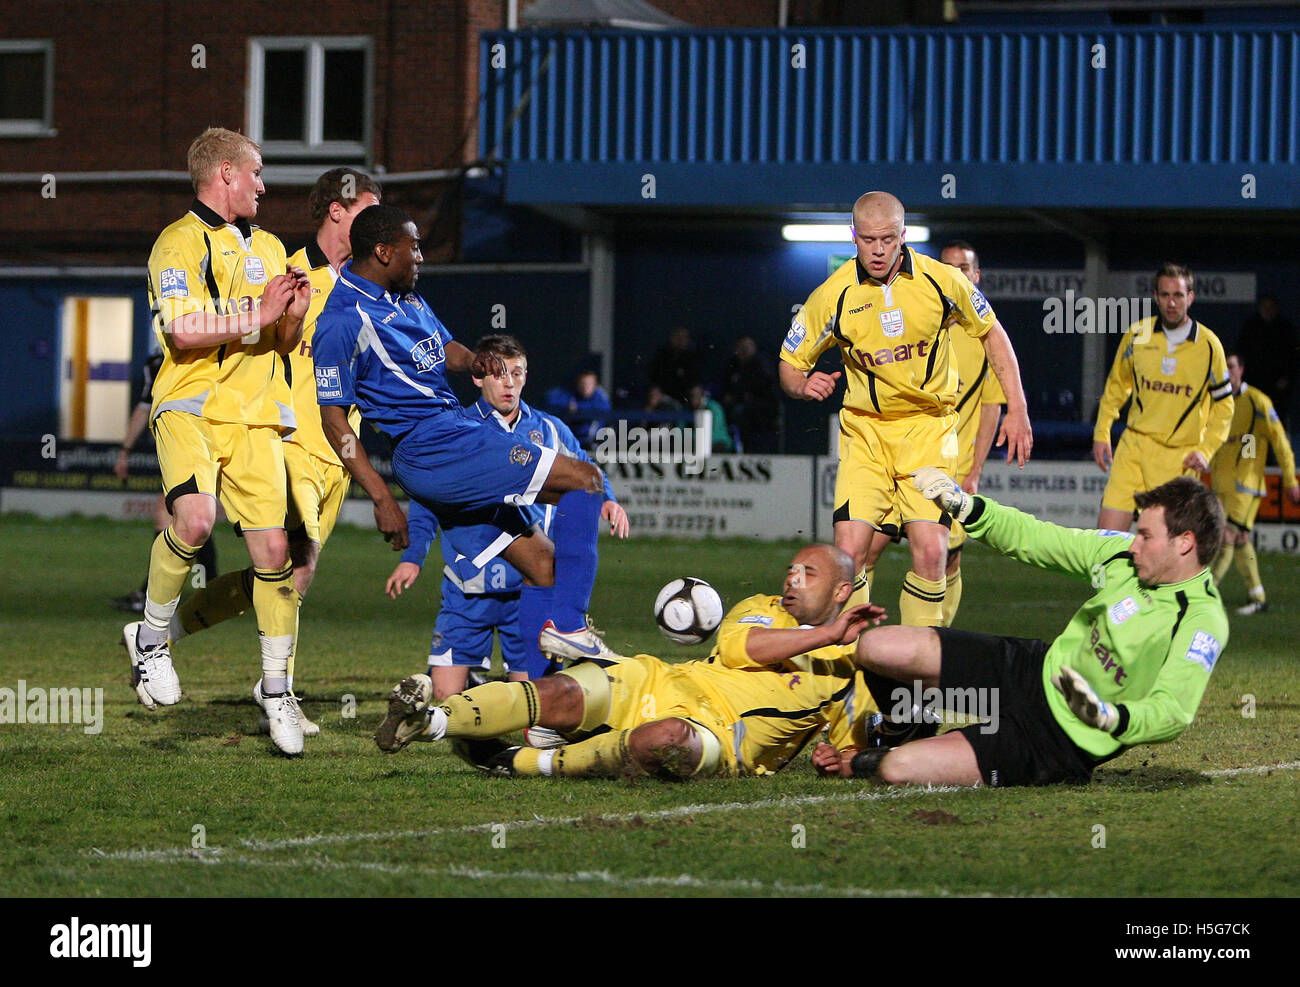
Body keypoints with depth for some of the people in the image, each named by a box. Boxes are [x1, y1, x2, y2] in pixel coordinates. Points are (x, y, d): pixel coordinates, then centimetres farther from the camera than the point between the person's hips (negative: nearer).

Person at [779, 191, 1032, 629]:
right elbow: (789, 363, 3)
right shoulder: (833, 295, -9)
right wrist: (804, 385, -21)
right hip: (864, 429, 0)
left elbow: (990, 332, 8)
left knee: (931, 551, -12)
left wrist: (1017, 409, 3)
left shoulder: (941, 280, -8)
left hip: (929, 426, 0)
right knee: (850, 549, -14)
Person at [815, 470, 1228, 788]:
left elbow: (1173, 713, -31)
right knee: (875, 647, -5)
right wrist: (963, 505, -5)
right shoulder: (1121, 553, -1)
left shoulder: (1203, 623, -22)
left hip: (1061, 745, -7)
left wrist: (1109, 716, -48)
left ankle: (856, 766, 17)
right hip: (1034, 669, 7)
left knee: (899, 769, -21)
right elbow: (1032, 539, 8)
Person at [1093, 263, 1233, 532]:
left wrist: (1207, 451, -2)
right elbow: (1116, 386, 17)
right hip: (1134, 446, 1)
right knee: (1108, 532, -10)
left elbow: (1223, 404, 8)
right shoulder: (1137, 335, 2)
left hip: (1181, 457, -1)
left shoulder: (1208, 345, -2)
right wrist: (1101, 434, 11)